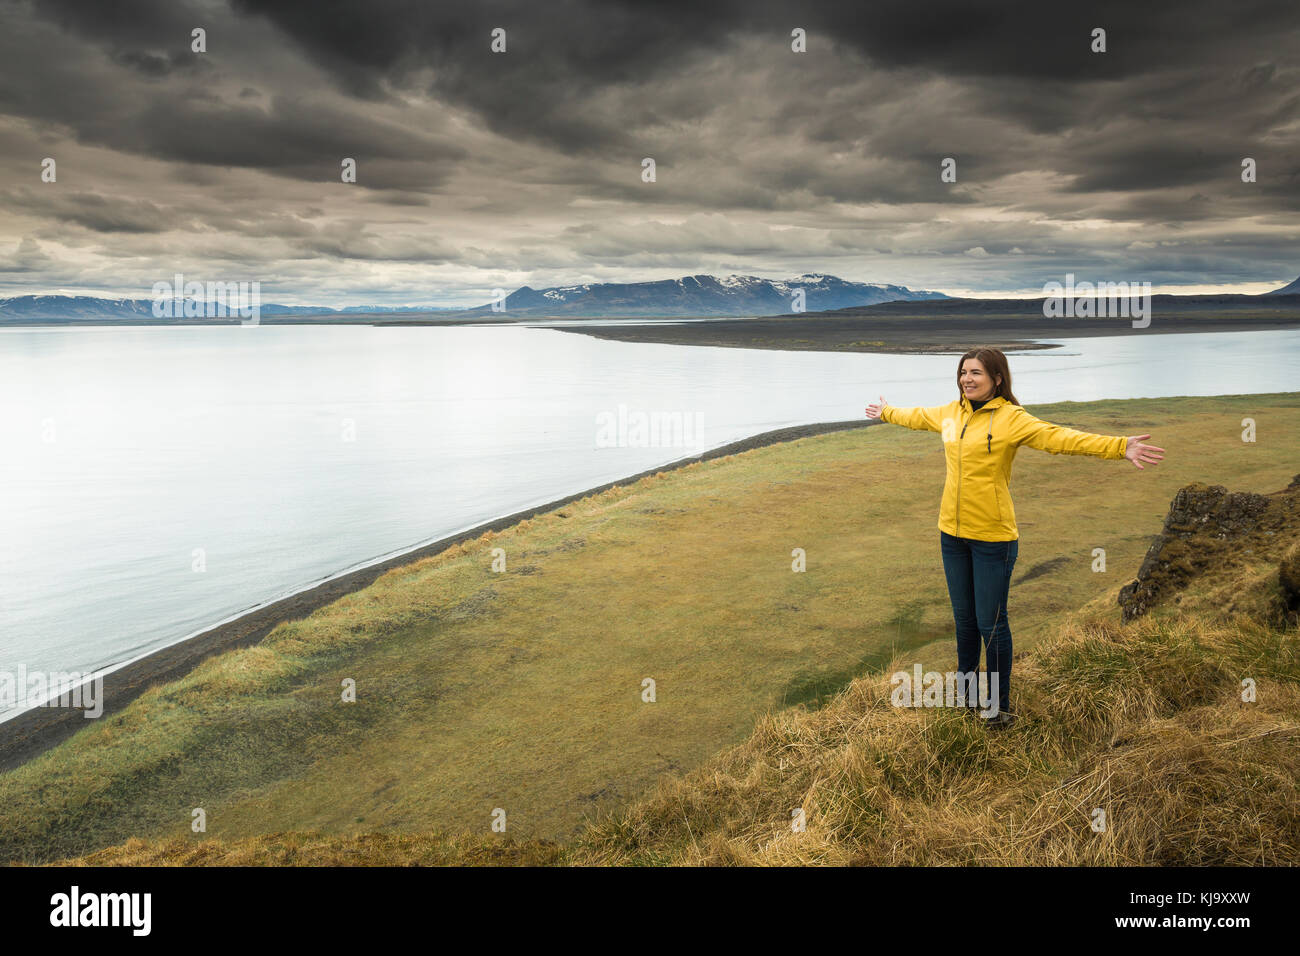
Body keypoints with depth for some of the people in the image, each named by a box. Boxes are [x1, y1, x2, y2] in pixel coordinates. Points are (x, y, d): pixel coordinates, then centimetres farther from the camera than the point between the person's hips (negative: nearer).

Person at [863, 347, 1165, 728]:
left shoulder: (1010, 418, -13)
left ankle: (1000, 705, 17)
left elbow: (1058, 437, -25)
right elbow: (916, 417, 27)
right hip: (952, 532, 6)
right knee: (964, 618, 18)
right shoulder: (950, 413, 6)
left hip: (993, 538, -6)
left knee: (991, 624, 1)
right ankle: (967, 688, 35)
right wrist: (886, 412, 44)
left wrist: (1119, 447, -38)